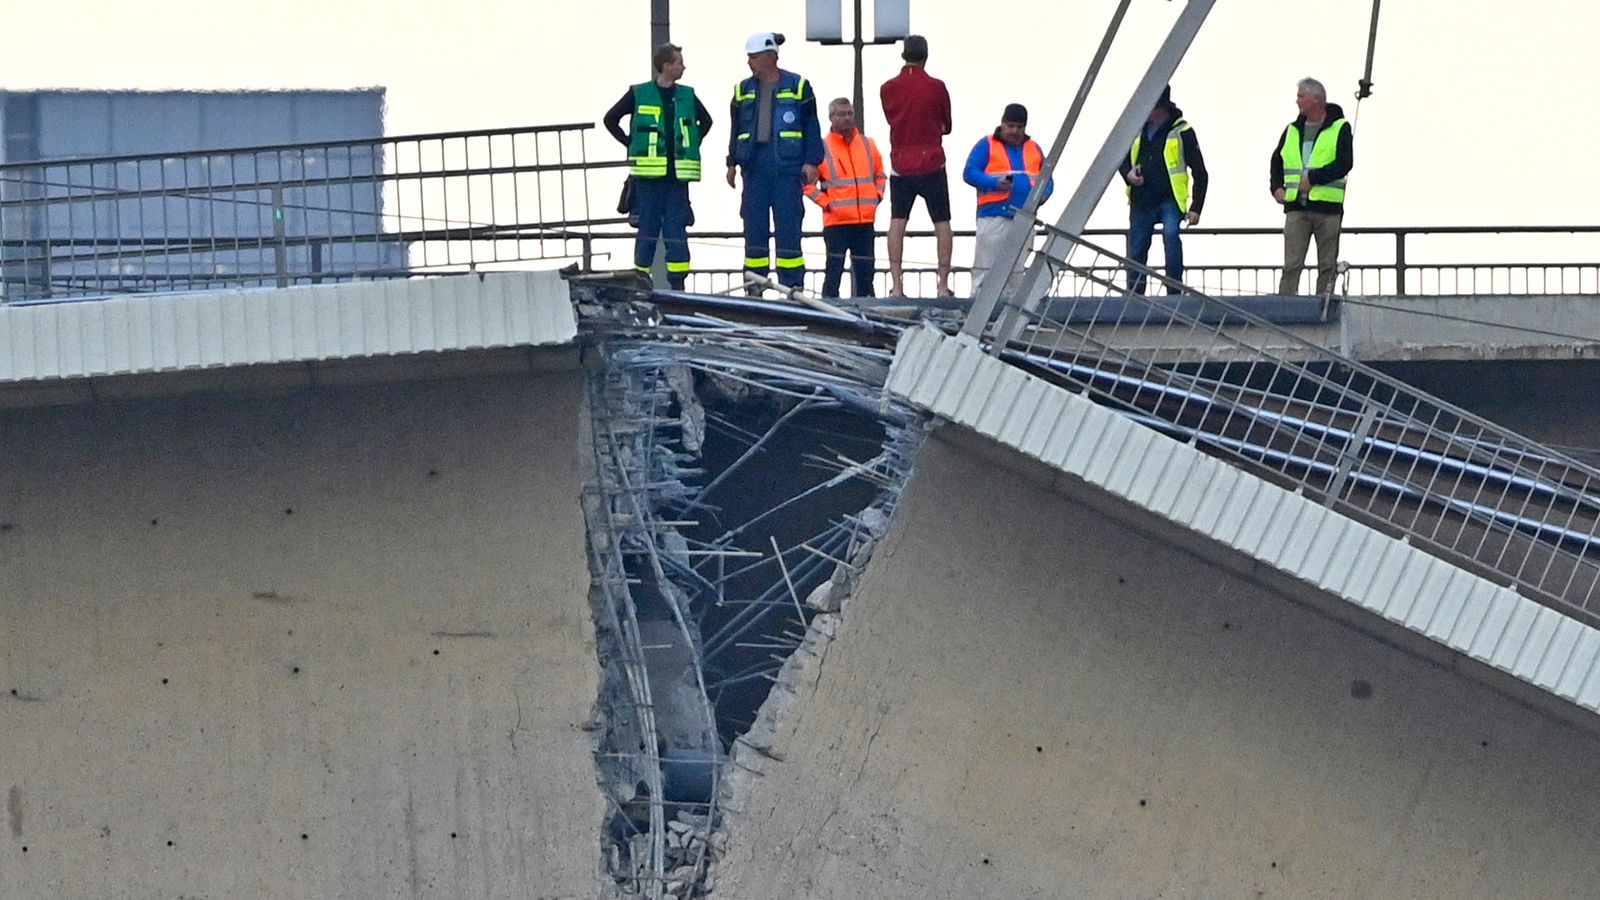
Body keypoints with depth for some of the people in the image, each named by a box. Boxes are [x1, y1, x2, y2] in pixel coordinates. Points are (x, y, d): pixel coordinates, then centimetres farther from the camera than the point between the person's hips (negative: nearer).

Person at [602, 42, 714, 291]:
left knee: (677, 230, 1)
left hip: (677, 176, 3)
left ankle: (678, 284, 3)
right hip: (648, 176, -3)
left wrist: (691, 145, 12)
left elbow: (706, 121, 24)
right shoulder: (639, 94, -1)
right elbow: (611, 119, 7)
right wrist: (631, 145, 2)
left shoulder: (687, 96, 9)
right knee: (648, 229, 0)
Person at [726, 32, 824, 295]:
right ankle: (754, 289, 6)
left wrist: (811, 162, -4)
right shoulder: (744, 90, 13)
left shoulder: (798, 86, 1)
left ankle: (793, 287, -3)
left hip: (787, 166, -4)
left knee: (788, 228, -5)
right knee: (754, 228, 2)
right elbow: (736, 129, 18)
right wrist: (732, 162, 11)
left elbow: (811, 127, 2)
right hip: (755, 166, 4)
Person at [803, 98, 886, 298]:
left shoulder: (868, 145, 11)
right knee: (834, 271, -6)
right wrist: (825, 202, -7)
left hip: (865, 220, 4)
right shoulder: (822, 149, -3)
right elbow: (807, 182, -1)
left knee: (864, 271, 7)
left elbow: (880, 175, 23)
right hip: (836, 221, -4)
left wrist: (877, 196, 8)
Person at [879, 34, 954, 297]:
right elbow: (946, 126, 7)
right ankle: (943, 284, 1)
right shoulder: (936, 87, -6)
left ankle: (896, 285, -5)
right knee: (942, 223, 5)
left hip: (901, 164, 2)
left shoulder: (888, 88, 0)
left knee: (897, 222, 5)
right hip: (932, 165, -2)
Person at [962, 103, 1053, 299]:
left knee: (1016, 271, 8)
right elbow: (969, 173, -5)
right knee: (984, 268, -8)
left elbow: (1047, 179, 21)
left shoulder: (1034, 149, 18)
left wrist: (1044, 193, -3)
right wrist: (995, 183, -20)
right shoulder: (987, 146, 3)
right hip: (993, 216, -5)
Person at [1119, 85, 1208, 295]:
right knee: (1136, 250, 6)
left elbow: (1199, 173, -2)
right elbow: (1122, 158, 21)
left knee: (1171, 234, -28)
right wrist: (1128, 174, -3)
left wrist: (1195, 208, -8)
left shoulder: (1182, 132, -5)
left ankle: (1174, 290, -26)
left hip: (1170, 200, -5)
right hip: (1141, 201, 5)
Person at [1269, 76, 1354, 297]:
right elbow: (1277, 161, 25)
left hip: (1327, 206, -4)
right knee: (1292, 263, -4)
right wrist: (1277, 187, 8)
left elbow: (1345, 163, -12)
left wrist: (1313, 178, -17)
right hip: (1296, 207, 4)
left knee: (1327, 264, 2)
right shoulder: (1293, 130, 15)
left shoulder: (1339, 128, -2)